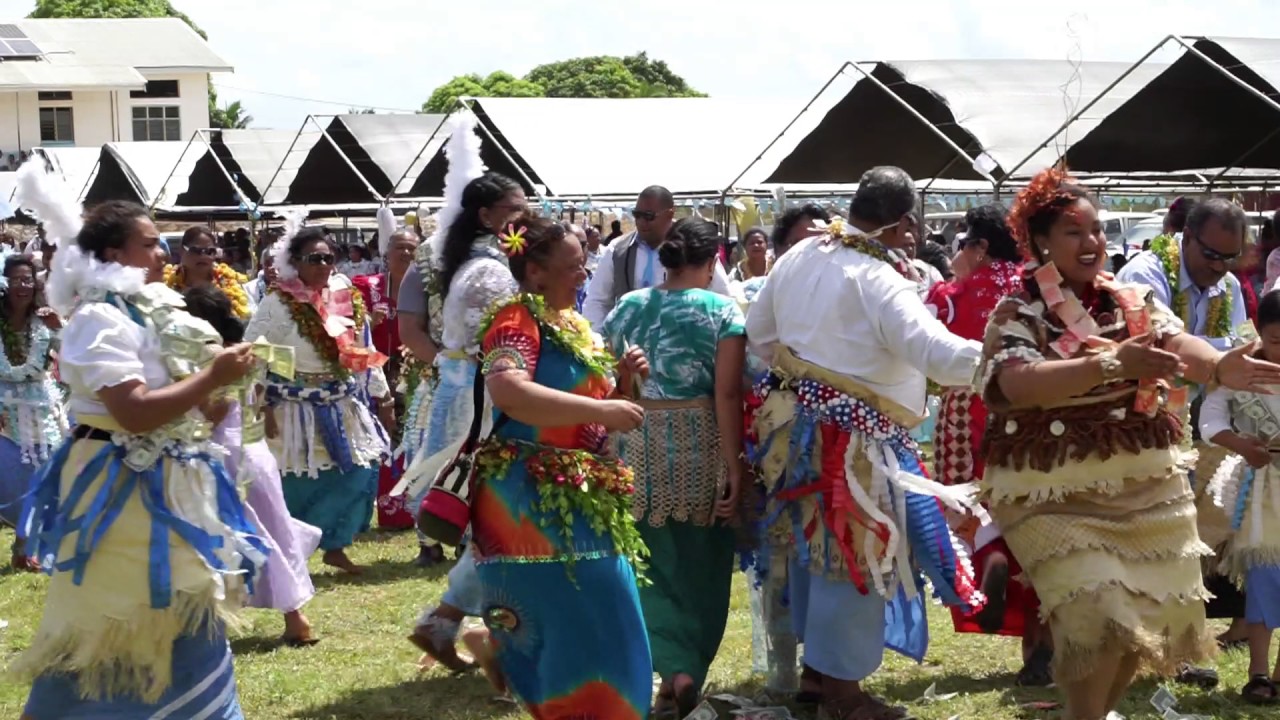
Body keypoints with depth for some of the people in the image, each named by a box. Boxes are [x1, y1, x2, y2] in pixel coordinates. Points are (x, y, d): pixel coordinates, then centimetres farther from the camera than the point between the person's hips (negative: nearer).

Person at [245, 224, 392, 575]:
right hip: (295, 411, -6)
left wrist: (382, 397, 14)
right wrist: (261, 408, -19)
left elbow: (366, 353, 14)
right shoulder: (277, 304, -13)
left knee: (359, 474, 4)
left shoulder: (349, 301, 5)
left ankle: (335, 546, 20)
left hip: (342, 408, 6)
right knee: (298, 486, -2)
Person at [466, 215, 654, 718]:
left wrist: (623, 381, 3)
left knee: (588, 621, 11)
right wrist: (601, 410, -29)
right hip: (536, 501, -9)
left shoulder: (572, 324, 15)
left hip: (582, 498, 9)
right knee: (580, 619, -8)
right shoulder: (517, 322, -13)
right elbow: (508, 393, -32)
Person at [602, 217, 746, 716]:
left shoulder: (627, 307, 6)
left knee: (656, 561, 12)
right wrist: (733, 466, -10)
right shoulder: (723, 311, -4)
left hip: (638, 444, 2)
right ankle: (690, 670, 12)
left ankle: (674, 666, 4)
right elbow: (727, 395, -11)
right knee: (700, 563, 12)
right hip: (700, 444, -2)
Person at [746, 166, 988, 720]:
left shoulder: (800, 255, 4)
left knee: (813, 543, 20)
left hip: (790, 416, 9)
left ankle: (816, 662, 34)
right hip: (845, 435, -9)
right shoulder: (878, 281, -21)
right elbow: (941, 355, -30)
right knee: (850, 553, 3)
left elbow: (758, 331, 16)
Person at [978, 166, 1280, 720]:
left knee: (1150, 614, 10)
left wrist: (1218, 366, -36)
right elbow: (1019, 385, -24)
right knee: (1098, 617, -17)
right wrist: (1113, 364, -34)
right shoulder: (1016, 315, -7)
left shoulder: (1134, 302, 6)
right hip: (1056, 496, -5)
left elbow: (1178, 343, -13)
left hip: (1146, 488, 5)